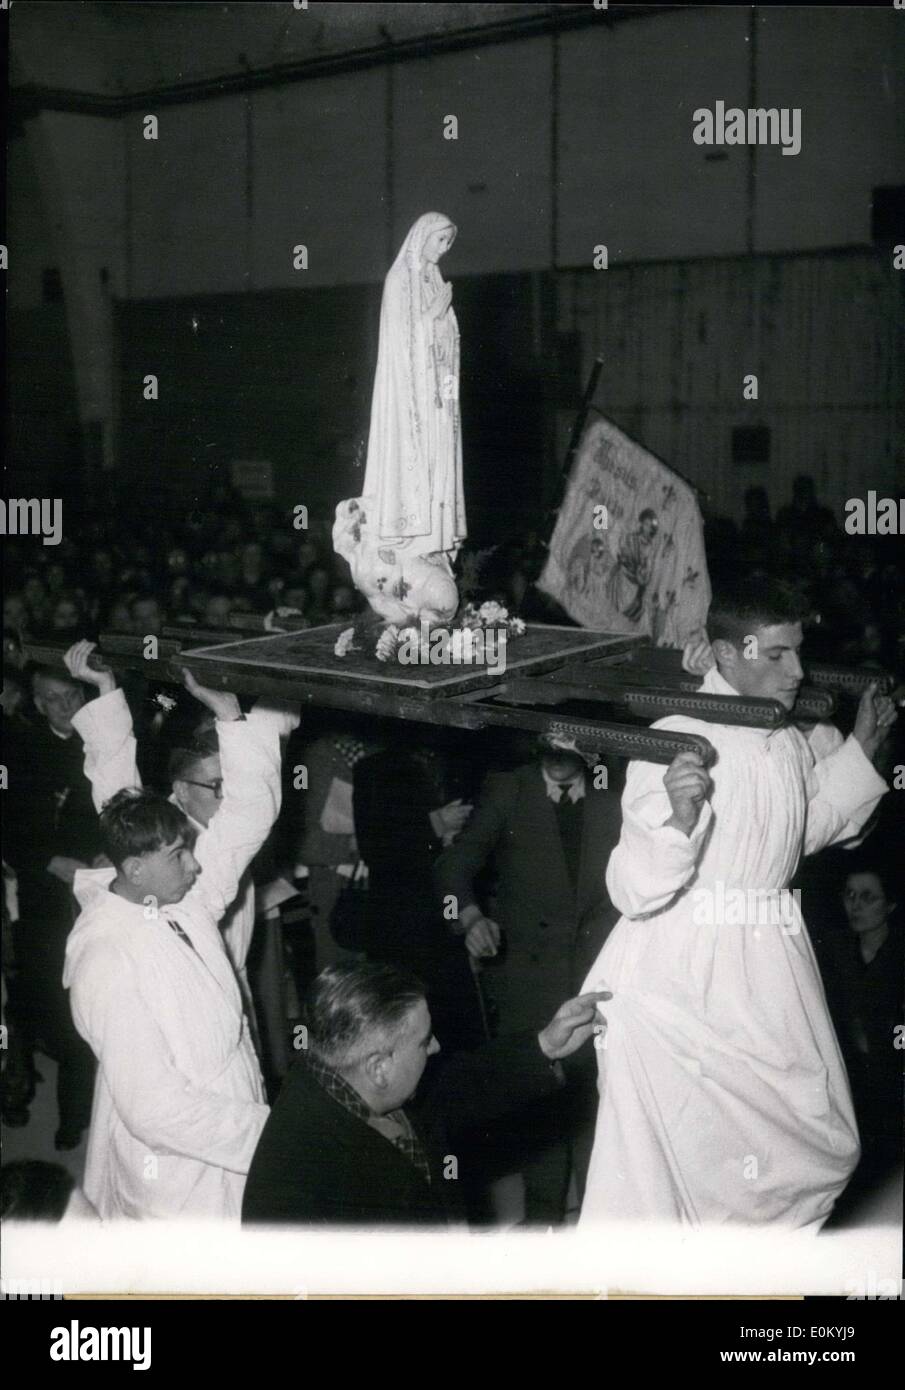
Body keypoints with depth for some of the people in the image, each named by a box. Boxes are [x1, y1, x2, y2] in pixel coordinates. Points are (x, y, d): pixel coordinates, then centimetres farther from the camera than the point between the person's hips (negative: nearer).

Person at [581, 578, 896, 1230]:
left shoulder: (789, 740, 3)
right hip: (684, 983, -7)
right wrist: (678, 819, -39)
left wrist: (862, 749, 14)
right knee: (667, 1164, 3)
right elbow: (634, 891, -21)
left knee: (821, 1145, 14)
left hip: (770, 970, 7)